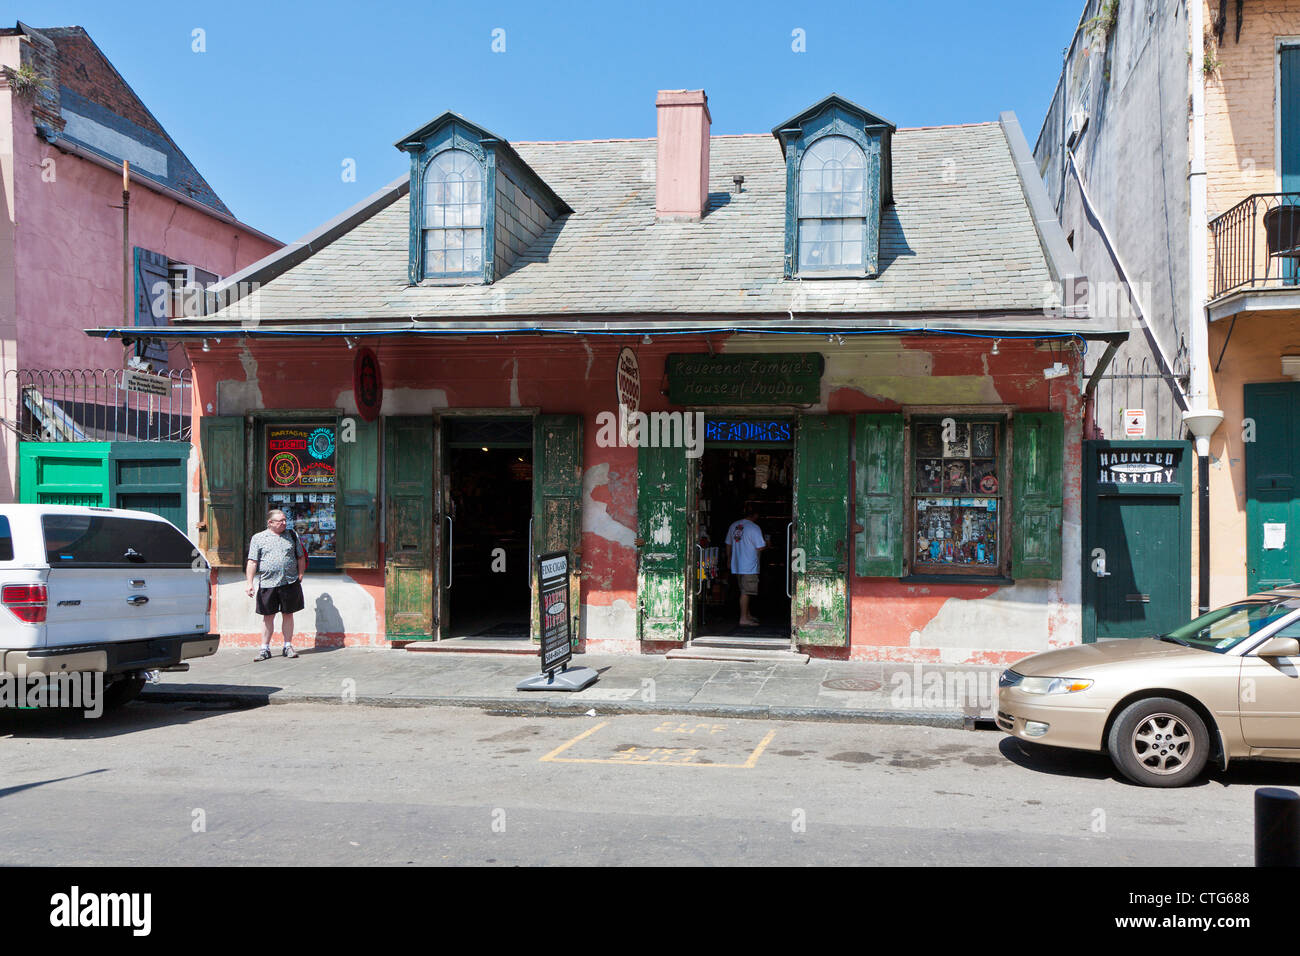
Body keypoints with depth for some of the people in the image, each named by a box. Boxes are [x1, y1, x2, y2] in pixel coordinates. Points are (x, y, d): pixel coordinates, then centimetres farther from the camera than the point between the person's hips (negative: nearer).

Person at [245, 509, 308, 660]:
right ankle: (265, 649, 12)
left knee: (288, 614, 7)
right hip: (267, 584, -1)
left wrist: (300, 576, 6)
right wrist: (250, 584, -7)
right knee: (268, 616, 4)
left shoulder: (292, 536, 11)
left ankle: (288, 646, 17)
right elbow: (252, 562, 0)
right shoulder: (258, 538, 4)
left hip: (290, 582, 1)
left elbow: (301, 557, 15)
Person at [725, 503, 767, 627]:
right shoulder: (754, 528, -13)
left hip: (736, 565, 7)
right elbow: (760, 547, -14)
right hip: (749, 566, -7)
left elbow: (728, 545, 15)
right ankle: (743, 619, -3)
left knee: (745, 591, 18)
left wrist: (729, 559, 27)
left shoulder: (734, 525, 8)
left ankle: (747, 615, 28)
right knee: (745, 592, -4)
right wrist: (766, 543, 7)